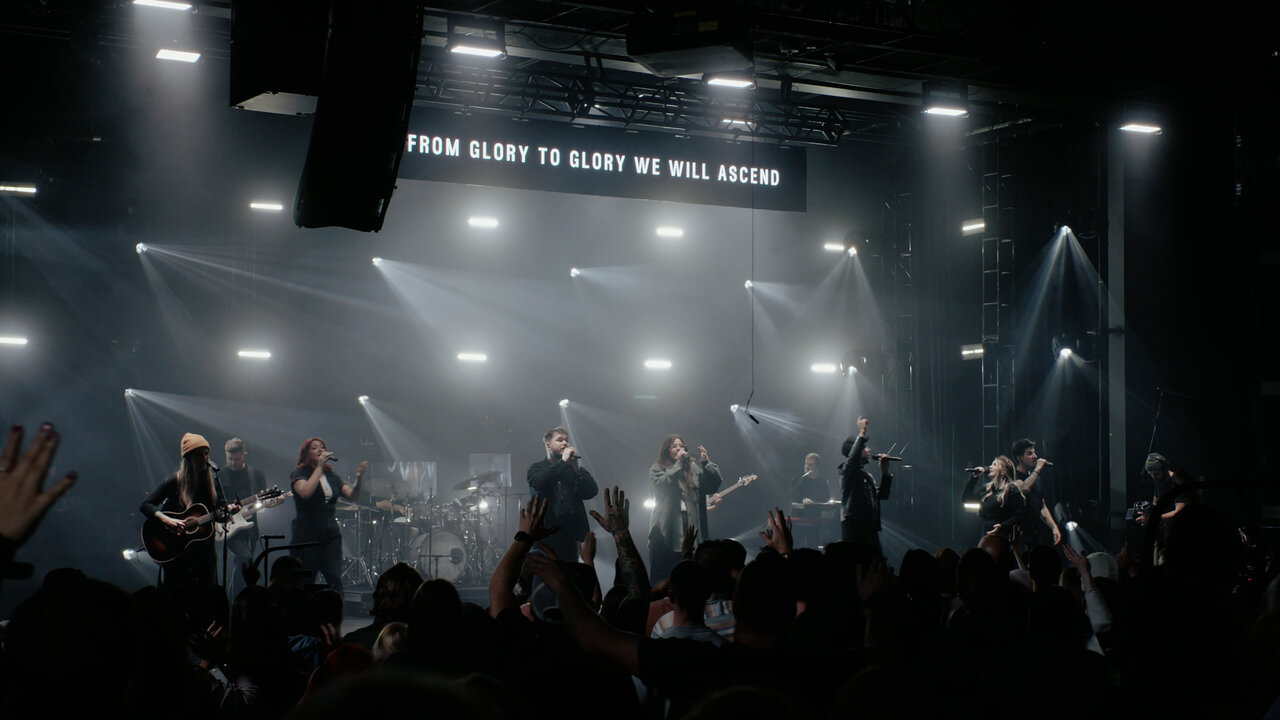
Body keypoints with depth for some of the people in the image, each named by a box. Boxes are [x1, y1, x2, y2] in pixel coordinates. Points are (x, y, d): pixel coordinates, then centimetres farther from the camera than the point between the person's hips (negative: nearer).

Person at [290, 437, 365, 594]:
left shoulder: (332, 476, 15)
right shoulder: (300, 473, 0)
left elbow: (352, 495, 5)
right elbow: (306, 492, -22)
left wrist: (358, 479, -14)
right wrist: (319, 467, -17)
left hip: (331, 533, 4)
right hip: (308, 534, -4)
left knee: (335, 581, -7)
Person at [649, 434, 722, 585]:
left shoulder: (693, 468, 16)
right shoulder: (657, 469, 8)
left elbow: (713, 485, 6)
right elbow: (661, 484, -13)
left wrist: (706, 462, -7)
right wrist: (678, 464, -12)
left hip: (689, 526, 3)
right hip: (665, 529, -3)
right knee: (661, 579, -5)